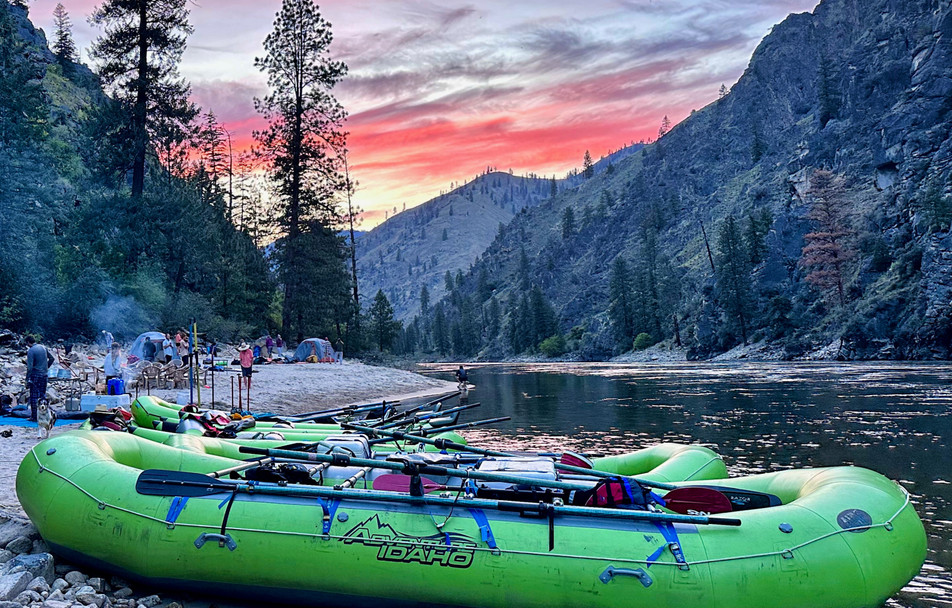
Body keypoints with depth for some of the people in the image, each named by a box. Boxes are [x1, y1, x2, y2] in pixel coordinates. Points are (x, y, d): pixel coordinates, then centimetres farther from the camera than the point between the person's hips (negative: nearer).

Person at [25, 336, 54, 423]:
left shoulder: (30, 351, -13)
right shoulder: (43, 347, 5)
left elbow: (30, 367, -16)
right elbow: (51, 358, 12)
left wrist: (28, 379, -12)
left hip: (35, 375, -6)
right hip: (44, 375, 6)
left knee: (34, 396, 1)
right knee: (43, 395, 13)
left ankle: (34, 417, 2)